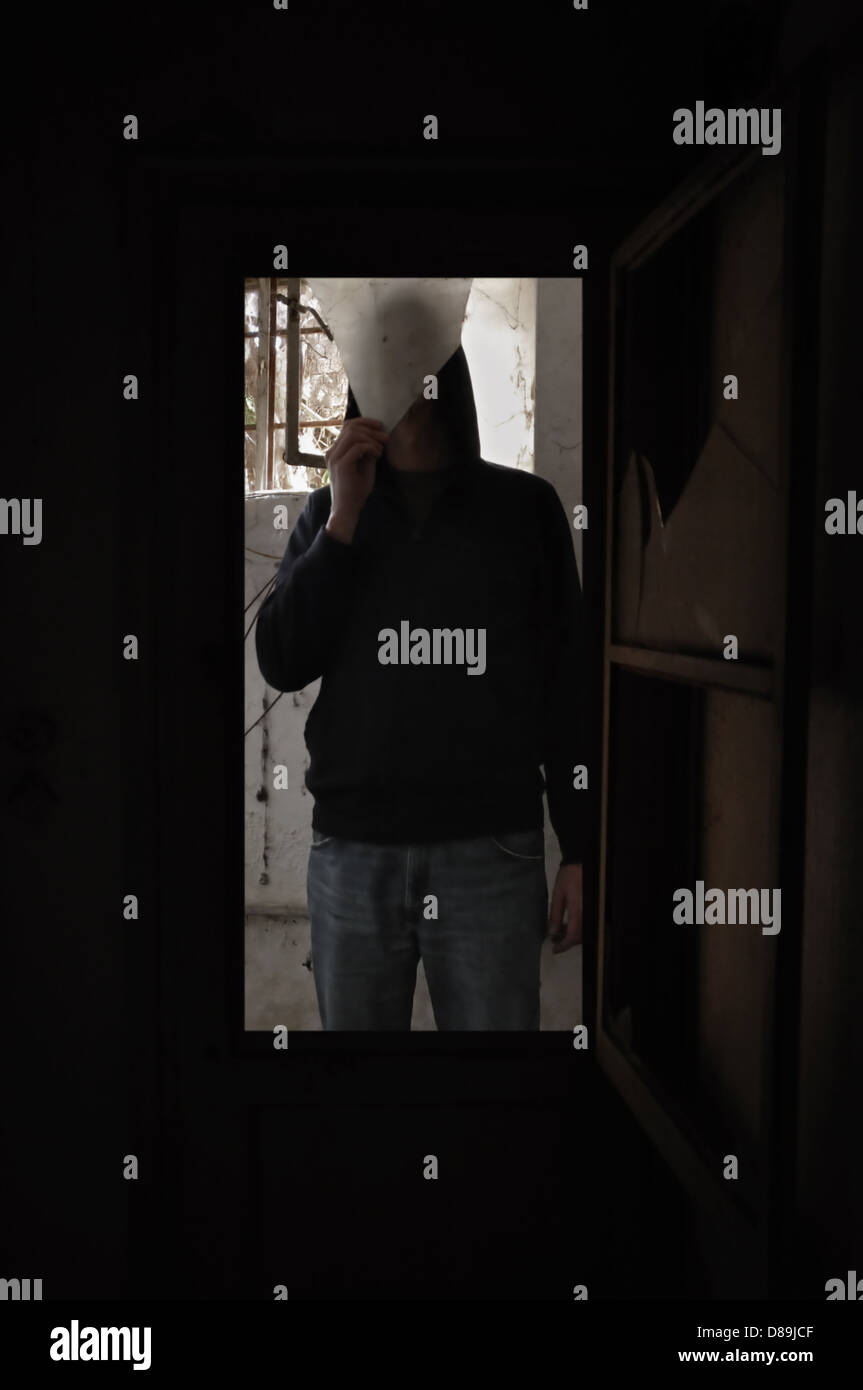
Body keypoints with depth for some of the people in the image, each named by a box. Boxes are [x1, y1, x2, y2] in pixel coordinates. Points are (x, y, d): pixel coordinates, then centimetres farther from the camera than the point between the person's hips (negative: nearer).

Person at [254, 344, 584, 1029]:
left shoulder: (525, 505, 5)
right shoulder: (328, 511, 11)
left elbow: (567, 684, 4)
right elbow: (282, 664, 1)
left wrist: (579, 852, 0)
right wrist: (344, 519, -8)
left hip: (493, 850, -2)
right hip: (351, 851, 2)